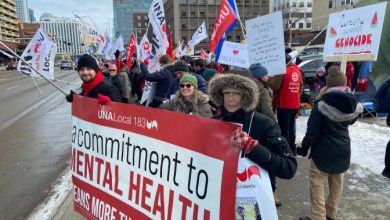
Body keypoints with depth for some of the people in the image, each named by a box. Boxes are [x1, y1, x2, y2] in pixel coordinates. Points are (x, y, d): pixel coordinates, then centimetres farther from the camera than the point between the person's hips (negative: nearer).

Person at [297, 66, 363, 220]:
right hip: (343, 150, 6)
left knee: (317, 183, 5)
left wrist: (303, 149, -3)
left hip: (324, 152, -6)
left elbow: (312, 131, -17)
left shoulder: (321, 104, -19)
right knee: (337, 183, 19)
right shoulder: (353, 104, -4)